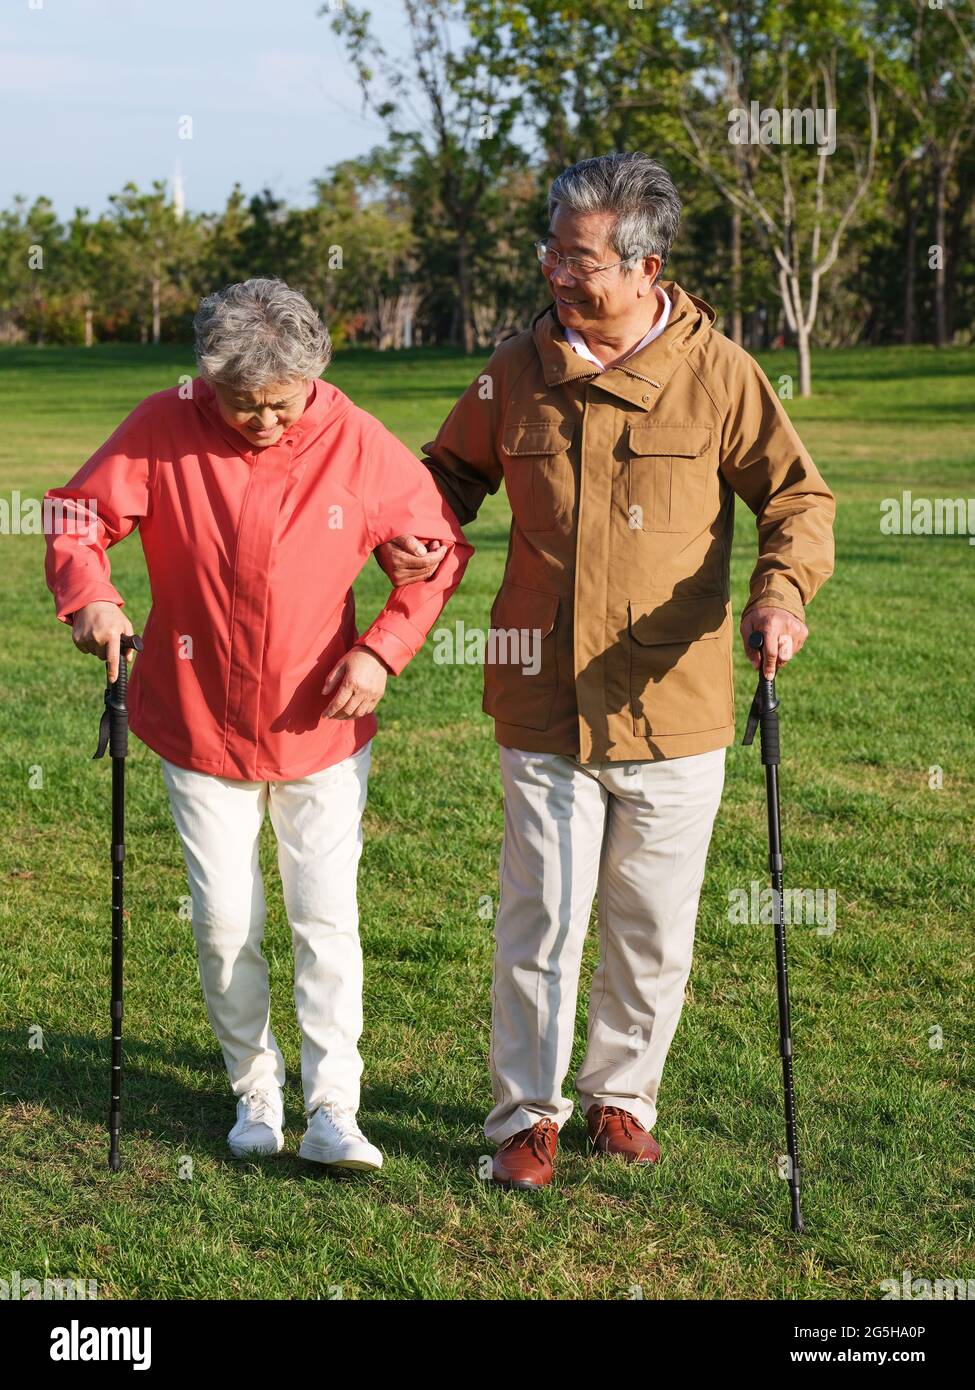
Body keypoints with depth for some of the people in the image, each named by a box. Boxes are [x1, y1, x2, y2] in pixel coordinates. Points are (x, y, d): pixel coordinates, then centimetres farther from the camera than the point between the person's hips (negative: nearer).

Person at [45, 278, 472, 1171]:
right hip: (203, 728, 1)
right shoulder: (166, 429, -12)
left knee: (327, 919, 0)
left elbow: (440, 548, -2)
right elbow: (80, 514, -6)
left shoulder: (357, 445, -12)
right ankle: (255, 1089, 26)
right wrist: (89, 594, -27)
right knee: (225, 922, 7)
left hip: (324, 730, 0)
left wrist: (383, 651, -14)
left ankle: (332, 1111, 6)